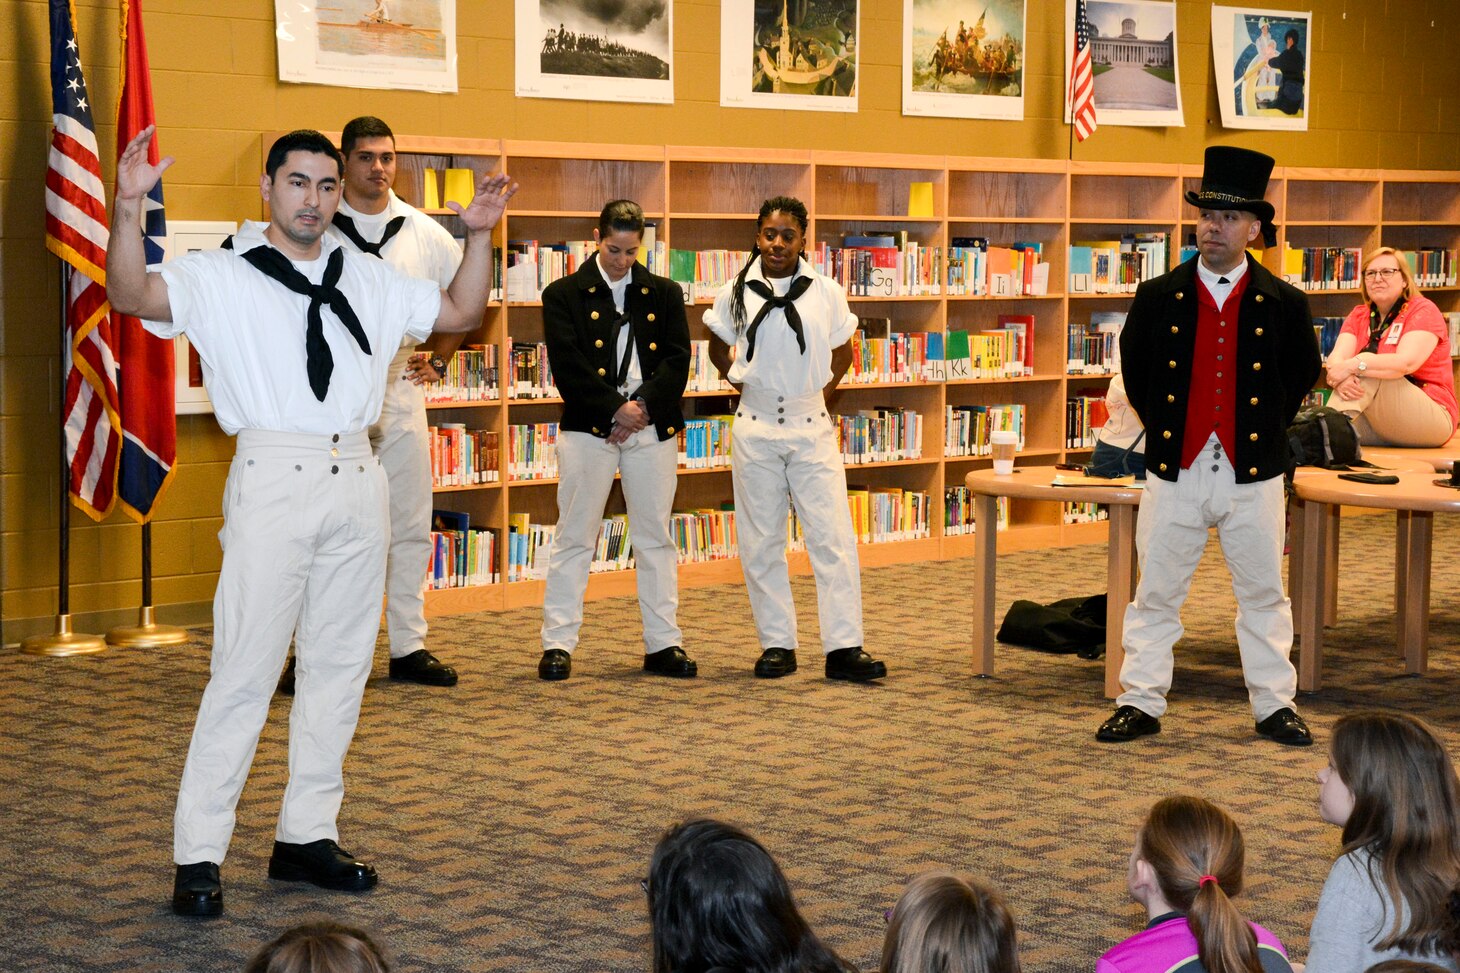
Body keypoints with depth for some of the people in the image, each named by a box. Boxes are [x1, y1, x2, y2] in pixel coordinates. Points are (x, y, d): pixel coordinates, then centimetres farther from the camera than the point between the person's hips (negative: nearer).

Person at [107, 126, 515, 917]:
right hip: (273, 484, -6)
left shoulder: (369, 281, 16)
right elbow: (131, 295, -14)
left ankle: (306, 836, 21)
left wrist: (478, 235, 9)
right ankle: (197, 857, -3)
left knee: (339, 666, 10)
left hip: (355, 481, 6)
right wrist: (128, 207, -29)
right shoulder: (220, 278, 1)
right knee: (246, 669, -8)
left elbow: (459, 312, 24)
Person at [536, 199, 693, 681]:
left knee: (656, 538, 7)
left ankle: (663, 644, 12)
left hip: (652, 427, 3)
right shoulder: (565, 294, 4)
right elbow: (568, 365, -6)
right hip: (588, 427, -2)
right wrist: (616, 409, -14)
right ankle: (557, 643, 3)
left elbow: (677, 360, 4)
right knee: (574, 538, 0)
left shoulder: (665, 293, 12)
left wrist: (643, 405, -11)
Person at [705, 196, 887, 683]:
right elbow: (719, 347, 18)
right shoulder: (736, 293, 1)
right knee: (762, 542, 4)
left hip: (812, 425, 0)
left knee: (833, 537, -6)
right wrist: (741, 382, 10)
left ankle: (844, 648, -4)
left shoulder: (826, 292, 1)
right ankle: (777, 645, 13)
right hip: (756, 426, 1)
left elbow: (842, 352, 15)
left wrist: (821, 391, 7)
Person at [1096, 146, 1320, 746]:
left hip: (1253, 473, 0)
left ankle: (1274, 706, 20)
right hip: (1175, 470, 0)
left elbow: (1303, 372, 13)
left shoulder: (1283, 304, -1)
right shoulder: (1157, 299, 0)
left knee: (1264, 596, 9)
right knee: (1156, 595, 5)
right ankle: (1140, 704, 14)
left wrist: (1265, 429, 9)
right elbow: (1134, 370, 13)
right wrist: (1162, 430, 10)